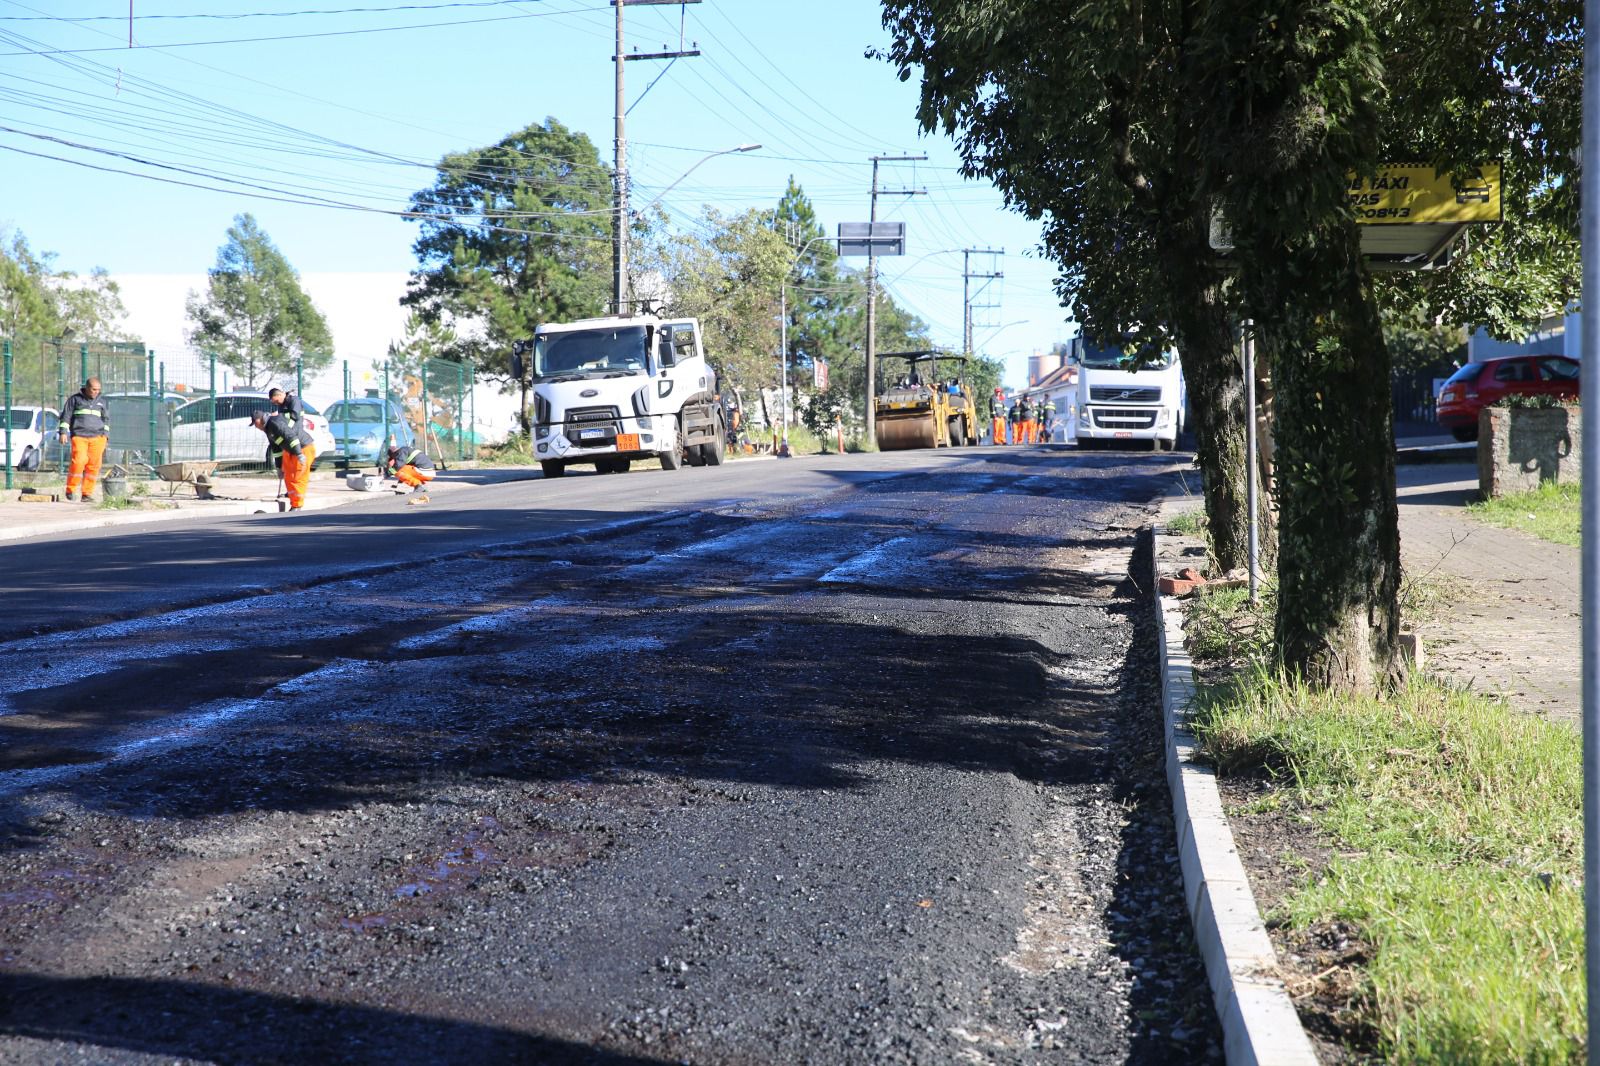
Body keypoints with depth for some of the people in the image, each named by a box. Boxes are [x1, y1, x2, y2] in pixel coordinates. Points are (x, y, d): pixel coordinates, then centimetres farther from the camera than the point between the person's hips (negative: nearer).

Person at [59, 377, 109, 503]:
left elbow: (106, 419, 22)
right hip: (79, 436, -3)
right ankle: (71, 490, -7)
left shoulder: (101, 402, 17)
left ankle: (86, 493, 1)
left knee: (93, 465, -5)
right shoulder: (75, 399, 8)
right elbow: (66, 416, 7)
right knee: (79, 461, -18)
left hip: (97, 437, 3)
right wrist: (63, 432, -2)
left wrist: (105, 435, 9)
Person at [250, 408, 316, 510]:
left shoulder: (274, 422, -17)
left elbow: (290, 436, -27)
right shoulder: (268, 428, 17)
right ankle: (294, 505, 17)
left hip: (304, 449, -11)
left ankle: (297, 507, -5)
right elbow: (276, 448, 25)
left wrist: (299, 454, -30)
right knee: (289, 479, 11)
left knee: (298, 479, -9)